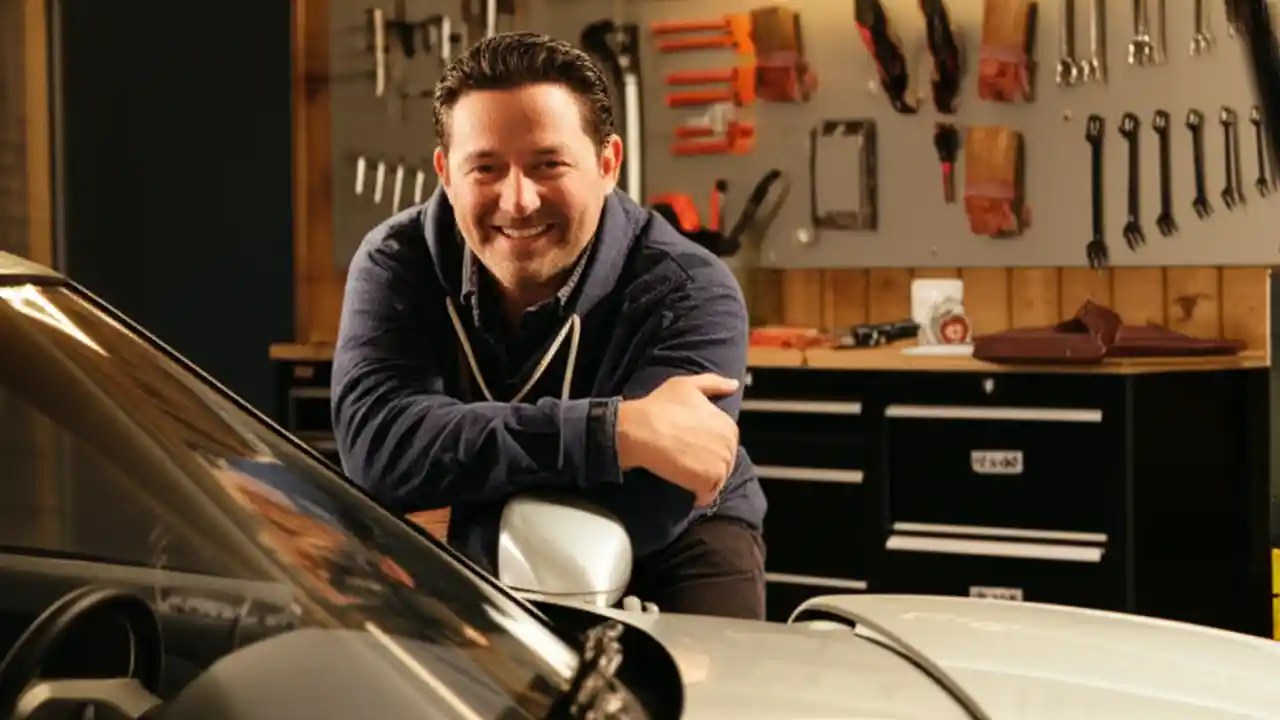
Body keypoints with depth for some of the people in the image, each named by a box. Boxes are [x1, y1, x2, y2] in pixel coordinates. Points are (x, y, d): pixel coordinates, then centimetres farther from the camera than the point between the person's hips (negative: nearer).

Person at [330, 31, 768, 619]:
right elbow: (376, 444, -35)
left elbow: (630, 519, -36)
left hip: (671, 544, -2)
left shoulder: (689, 295, -25)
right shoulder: (396, 264, -17)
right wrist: (615, 433, -42)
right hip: (475, 560, 2)